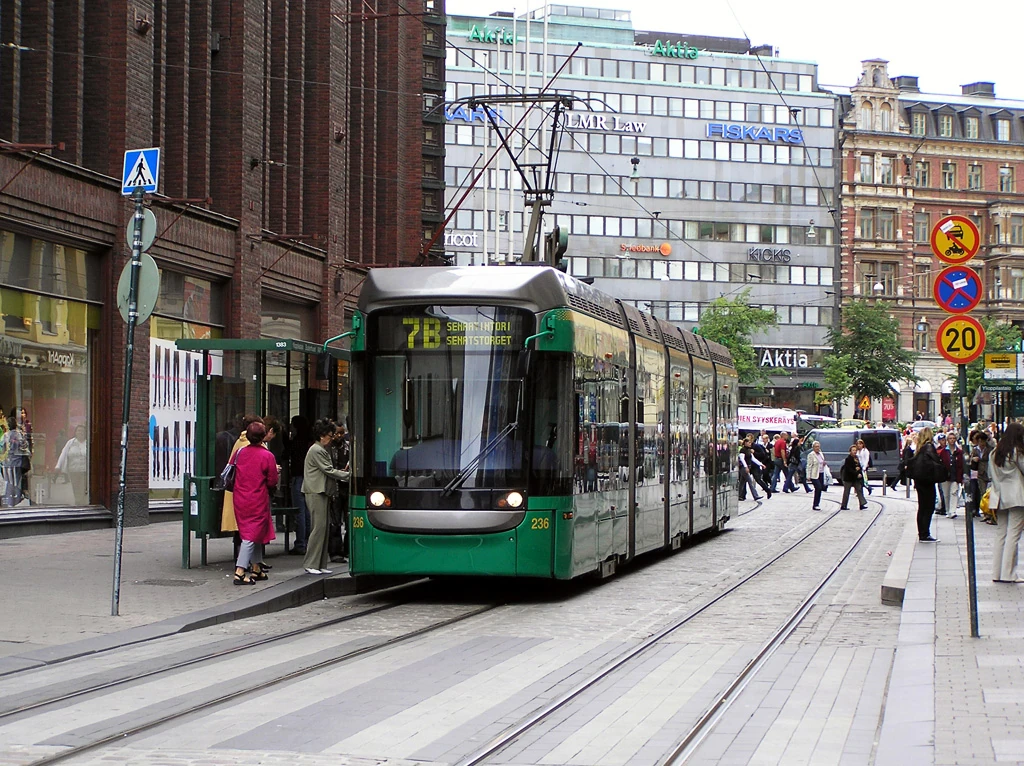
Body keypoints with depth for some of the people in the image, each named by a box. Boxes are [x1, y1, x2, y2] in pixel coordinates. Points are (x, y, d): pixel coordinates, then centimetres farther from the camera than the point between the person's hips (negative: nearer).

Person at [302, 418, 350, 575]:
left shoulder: (322, 450, 21)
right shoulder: (316, 450, -11)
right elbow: (329, 471, -15)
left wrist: (343, 474, 10)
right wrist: (348, 475, -11)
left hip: (322, 493, 10)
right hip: (316, 493, -10)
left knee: (324, 527, 7)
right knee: (319, 527, -11)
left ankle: (320, 564, 9)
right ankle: (311, 565, -8)